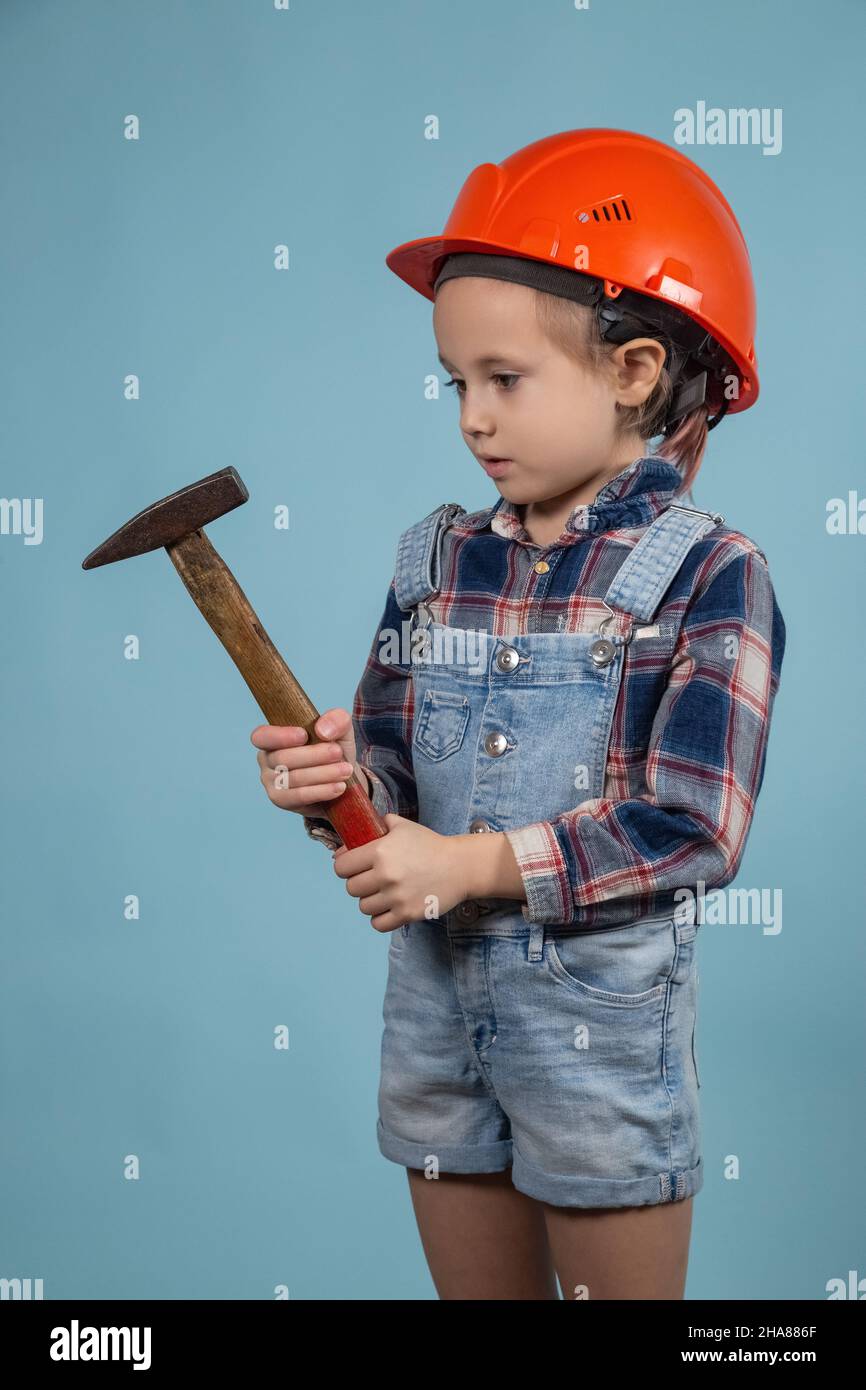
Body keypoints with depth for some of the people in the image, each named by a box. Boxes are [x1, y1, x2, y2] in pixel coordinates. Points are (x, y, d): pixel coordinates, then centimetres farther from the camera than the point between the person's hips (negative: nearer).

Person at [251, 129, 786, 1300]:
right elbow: (393, 777, 7)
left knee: (619, 1283, 15)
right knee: (473, 1287, 21)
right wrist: (339, 778, -16)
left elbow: (691, 828, -19)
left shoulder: (708, 573, -13)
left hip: (603, 1022, -4)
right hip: (438, 996, 5)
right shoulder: (436, 560, 3)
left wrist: (470, 864, -19)